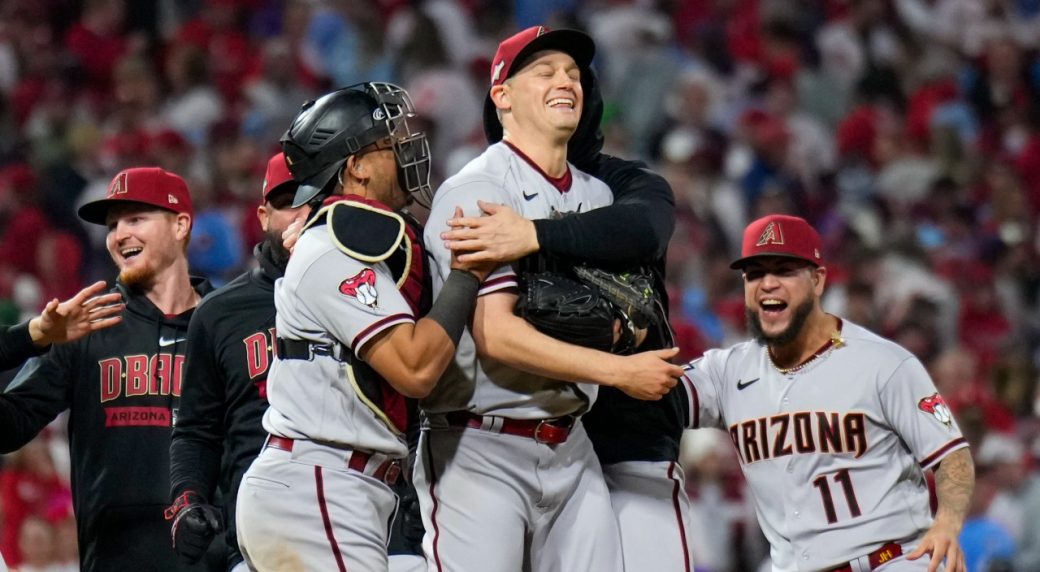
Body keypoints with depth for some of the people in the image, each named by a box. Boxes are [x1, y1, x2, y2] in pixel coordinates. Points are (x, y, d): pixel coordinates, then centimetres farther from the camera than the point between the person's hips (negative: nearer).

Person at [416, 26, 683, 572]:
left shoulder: (597, 195, 14)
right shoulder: (474, 190, -10)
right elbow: (496, 337, -19)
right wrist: (621, 371, -17)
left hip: (570, 449, 7)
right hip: (480, 449, -7)